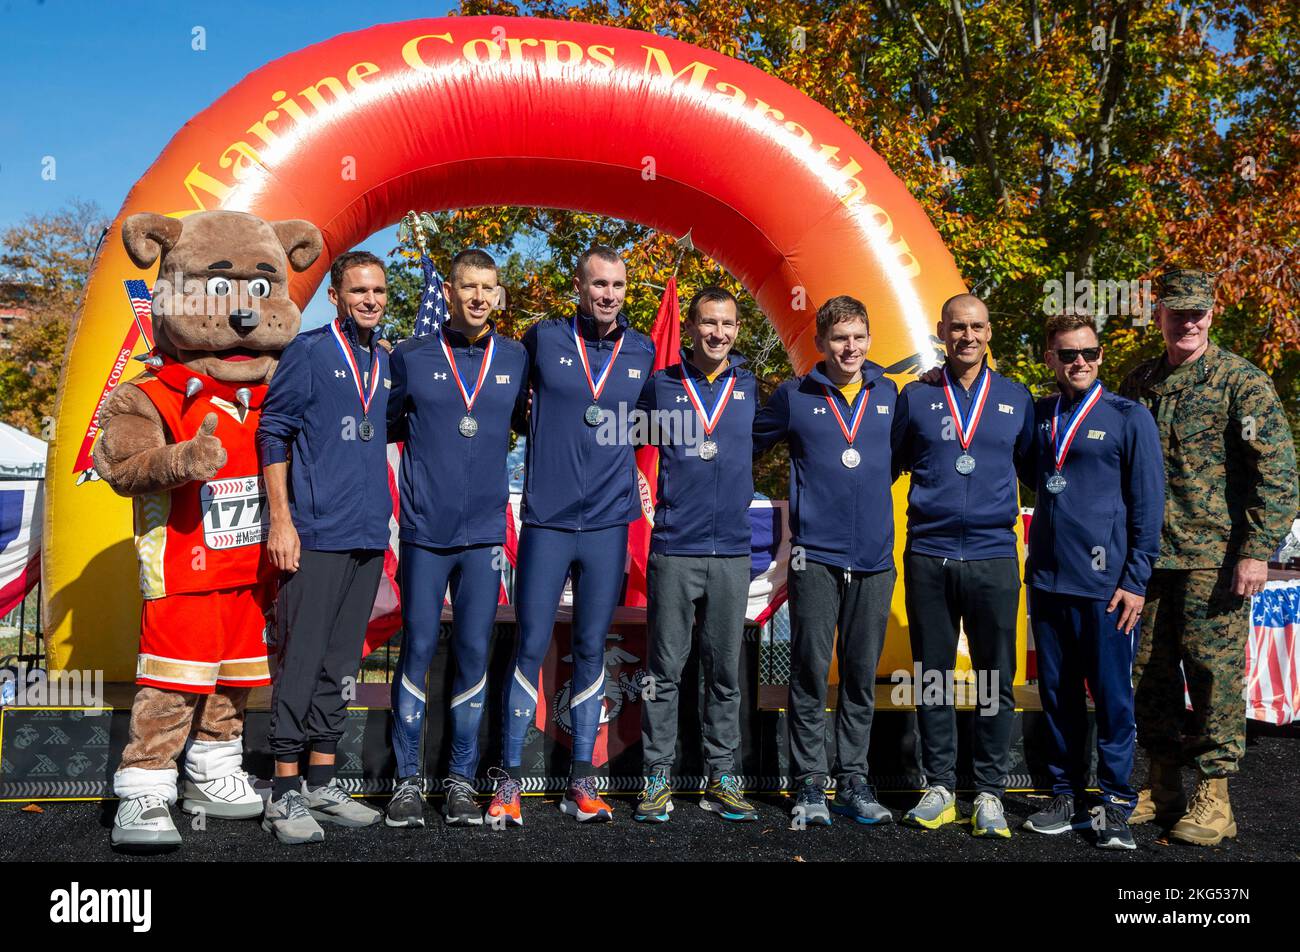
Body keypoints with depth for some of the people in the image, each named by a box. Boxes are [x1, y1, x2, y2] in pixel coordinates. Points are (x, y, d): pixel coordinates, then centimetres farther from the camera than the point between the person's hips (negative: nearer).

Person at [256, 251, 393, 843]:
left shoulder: (386, 362, 15)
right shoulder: (309, 352, -2)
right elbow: (273, 434, -5)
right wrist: (281, 521, -12)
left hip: (367, 536, 6)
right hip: (316, 534, -6)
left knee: (340, 662, 11)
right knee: (302, 660, -3)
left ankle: (322, 784, 20)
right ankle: (286, 793, 6)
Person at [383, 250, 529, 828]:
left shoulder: (517, 361, 7)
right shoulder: (410, 358, 3)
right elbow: (387, 426, 9)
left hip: (484, 532, 1)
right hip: (424, 530, -1)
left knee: (474, 653, 5)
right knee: (418, 650, 3)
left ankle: (461, 780, 17)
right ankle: (407, 779, 15)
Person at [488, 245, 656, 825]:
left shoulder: (642, 352, 7)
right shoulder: (544, 339, 1)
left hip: (608, 525, 2)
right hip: (547, 521, -2)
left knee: (591, 650, 7)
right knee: (531, 648, 0)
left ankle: (581, 782, 17)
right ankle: (509, 779, 11)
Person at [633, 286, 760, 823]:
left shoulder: (750, 388, 8)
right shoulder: (661, 386, 5)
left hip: (732, 551, 2)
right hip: (673, 550, -2)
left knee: (725, 670, 8)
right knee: (665, 669, 2)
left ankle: (722, 779, 17)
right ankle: (658, 778, 12)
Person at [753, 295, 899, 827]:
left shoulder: (889, 395, 10)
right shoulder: (794, 397, 3)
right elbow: (749, 445, 14)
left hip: (874, 558, 3)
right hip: (814, 556, -2)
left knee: (862, 674, 8)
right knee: (810, 672, -1)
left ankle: (853, 781, 19)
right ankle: (809, 784, 9)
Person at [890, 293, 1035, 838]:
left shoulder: (1016, 399, 9)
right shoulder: (916, 397, 7)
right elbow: (888, 466, 13)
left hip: (993, 558, 1)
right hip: (927, 557, 0)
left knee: (996, 680, 3)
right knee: (933, 676, 6)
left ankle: (989, 792, 14)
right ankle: (939, 787, 18)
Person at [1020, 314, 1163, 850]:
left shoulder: (1129, 418, -2)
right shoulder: (1036, 416, 10)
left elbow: (1148, 504, -4)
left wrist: (1135, 581, -9)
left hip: (1105, 585, -4)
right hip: (1047, 582, 4)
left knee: (1112, 696, 1)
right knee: (1057, 695, 11)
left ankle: (1115, 806, 13)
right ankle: (1068, 798, 22)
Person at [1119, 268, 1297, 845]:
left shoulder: (1241, 381, -4)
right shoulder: (1138, 384, 12)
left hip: (1213, 558, -5)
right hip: (1149, 558, 5)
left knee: (1214, 673, 0)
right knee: (1150, 672, 10)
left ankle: (1214, 800, 11)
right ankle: (1163, 790, 23)